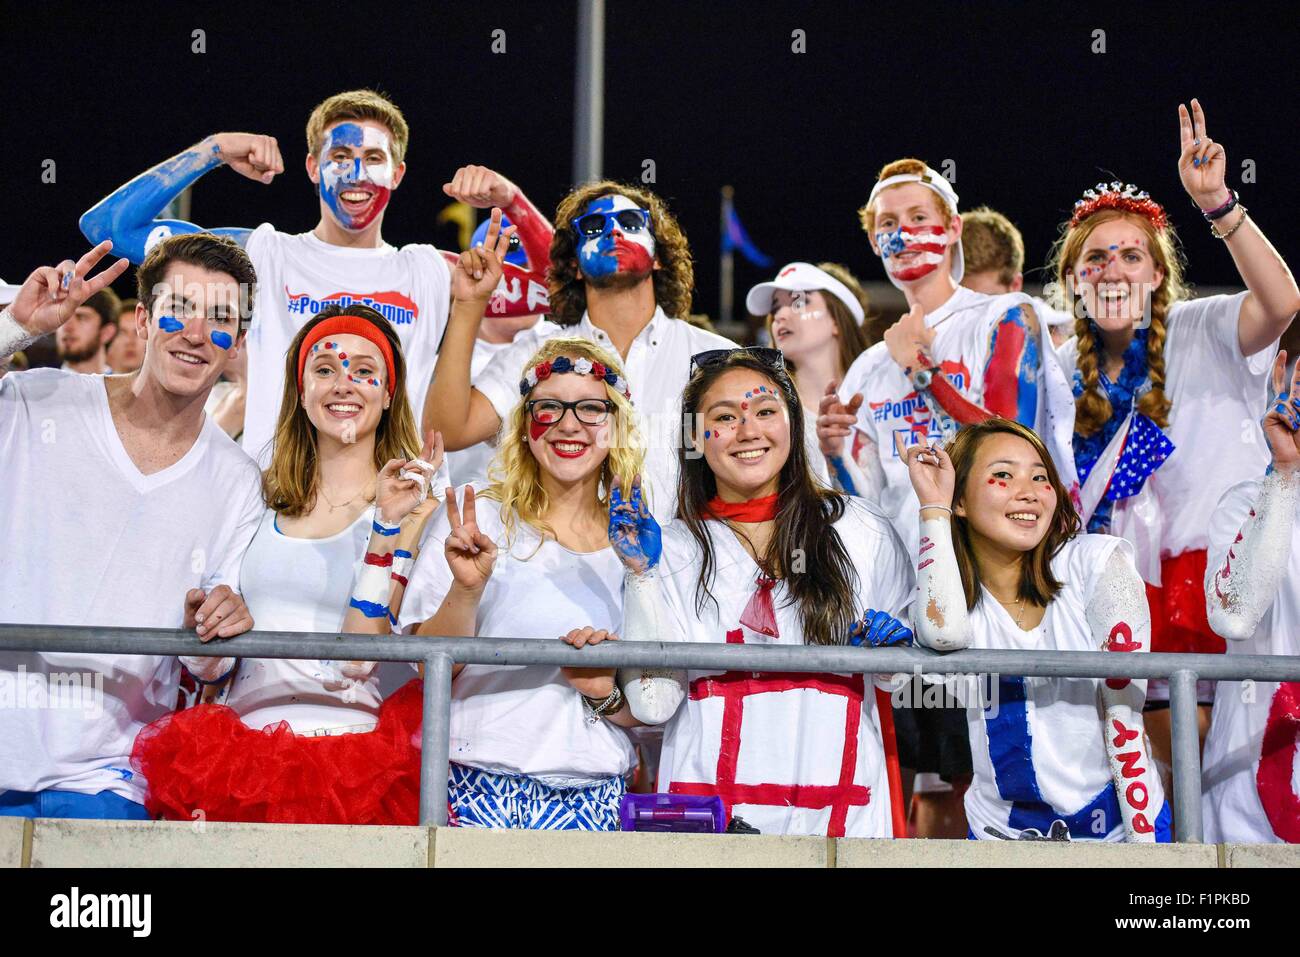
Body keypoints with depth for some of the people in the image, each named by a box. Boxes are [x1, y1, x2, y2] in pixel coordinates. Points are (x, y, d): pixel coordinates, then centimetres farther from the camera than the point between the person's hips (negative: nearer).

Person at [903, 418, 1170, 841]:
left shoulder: (1097, 563, -11)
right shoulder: (949, 584, -4)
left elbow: (1124, 715, -13)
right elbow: (944, 632, -29)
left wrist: (1143, 840, -17)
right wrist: (933, 502, -20)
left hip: (1116, 821, -3)